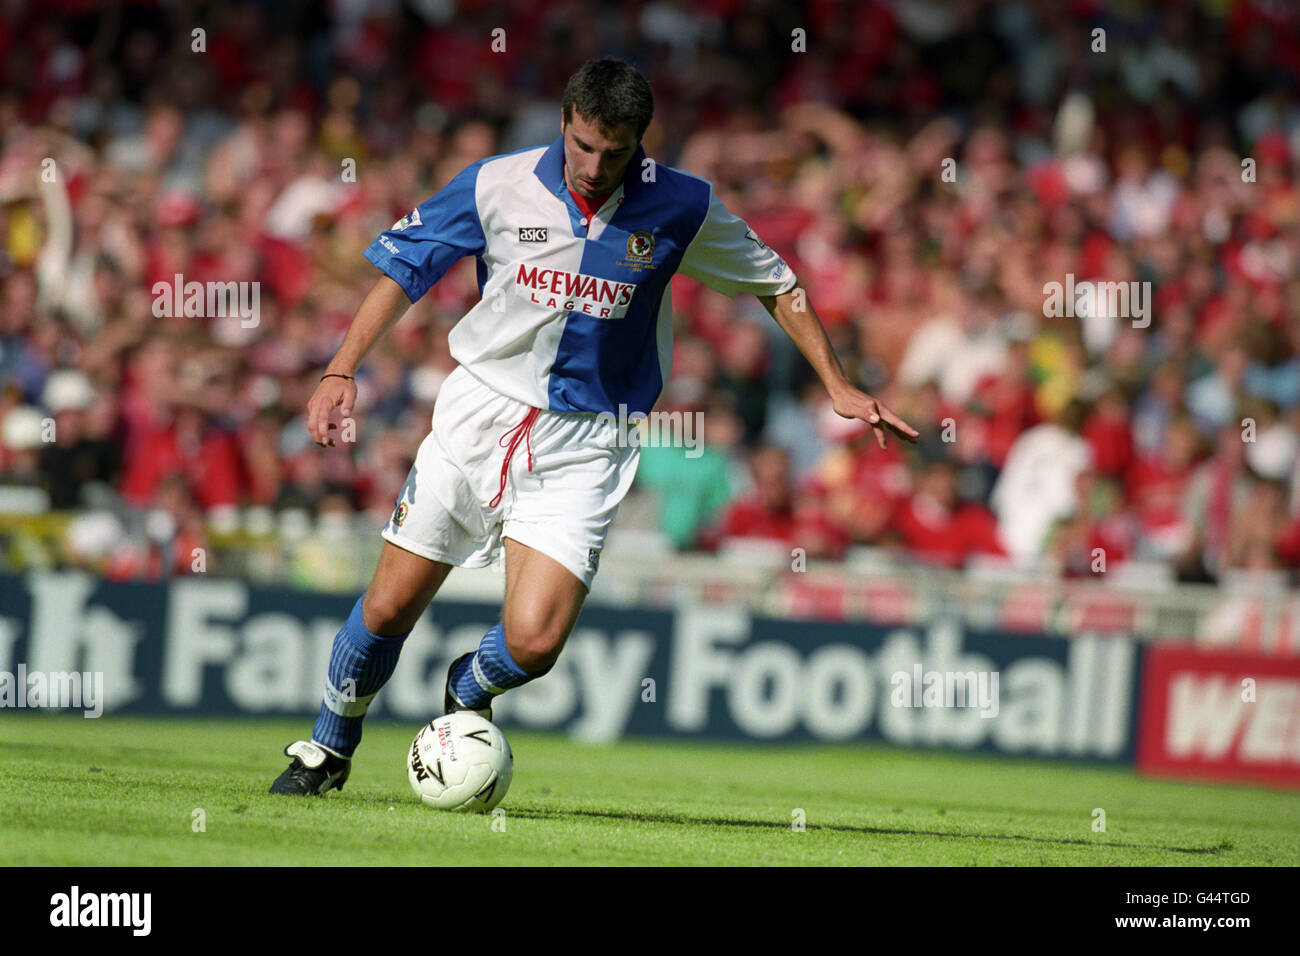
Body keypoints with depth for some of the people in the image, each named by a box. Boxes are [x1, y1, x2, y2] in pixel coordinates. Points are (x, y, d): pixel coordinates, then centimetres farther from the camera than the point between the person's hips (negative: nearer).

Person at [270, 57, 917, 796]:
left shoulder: (680, 208, -8)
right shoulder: (498, 186, -9)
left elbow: (775, 282, 6)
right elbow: (402, 269, 1)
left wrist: (839, 387, 3)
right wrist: (342, 371, -8)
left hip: (584, 444, -1)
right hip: (480, 413, 1)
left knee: (534, 643, -15)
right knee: (390, 609, 3)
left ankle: (467, 694, 22)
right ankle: (328, 750, 30)